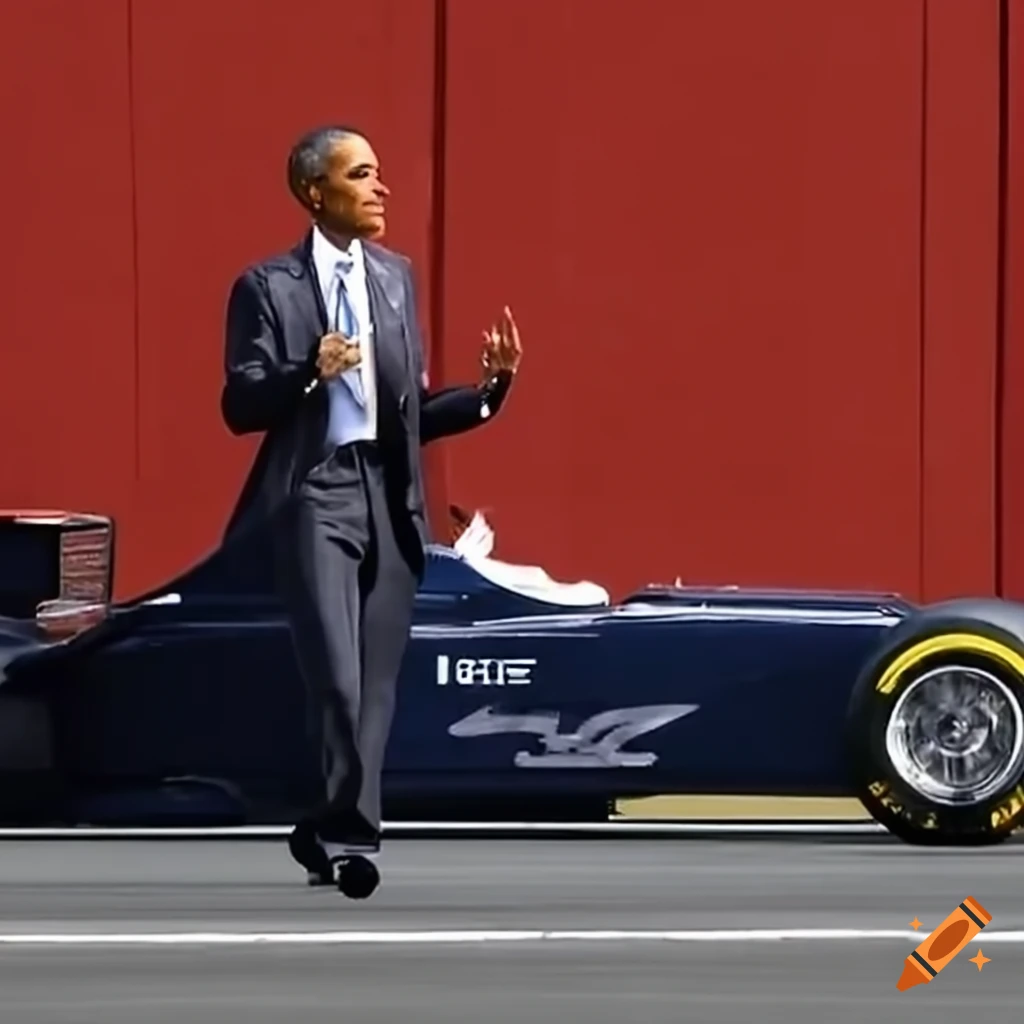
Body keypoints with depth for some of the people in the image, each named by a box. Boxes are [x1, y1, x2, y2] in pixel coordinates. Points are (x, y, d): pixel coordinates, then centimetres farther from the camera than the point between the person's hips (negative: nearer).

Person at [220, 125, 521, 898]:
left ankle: (333, 832, 16)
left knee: (376, 684, 7)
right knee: (337, 679, -14)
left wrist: (490, 388, 2)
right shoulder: (270, 287, -2)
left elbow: (411, 410, 16)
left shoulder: (396, 276, 14)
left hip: (391, 498, 5)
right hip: (317, 495, -5)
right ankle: (350, 834, -5)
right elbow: (241, 407, -6)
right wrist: (310, 374, -21)